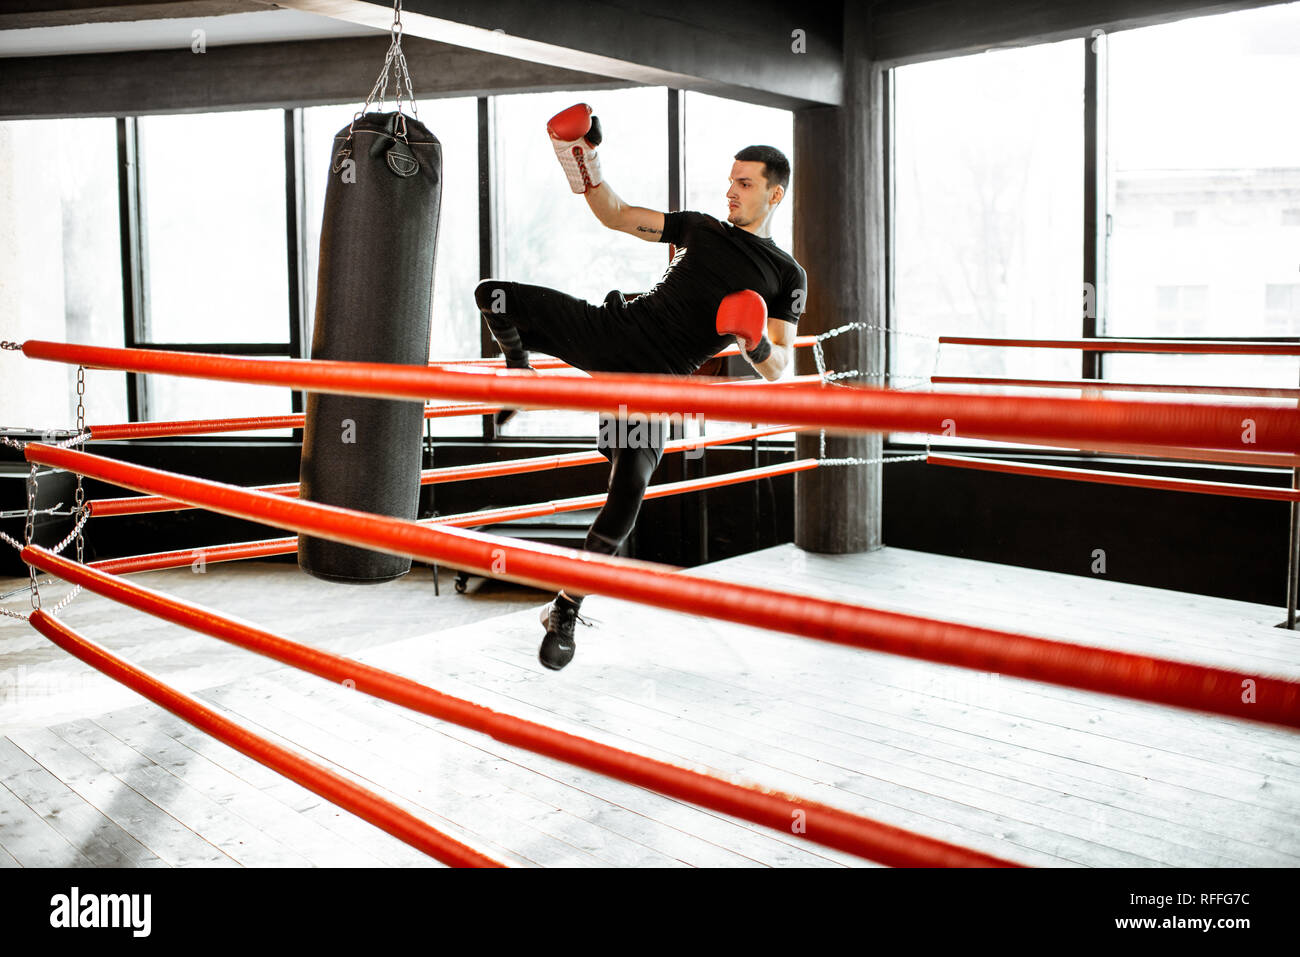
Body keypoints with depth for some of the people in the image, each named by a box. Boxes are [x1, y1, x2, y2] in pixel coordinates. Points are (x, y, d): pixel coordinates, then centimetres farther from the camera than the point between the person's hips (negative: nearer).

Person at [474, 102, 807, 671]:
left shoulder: (786, 277, 7)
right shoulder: (702, 228, 17)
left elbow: (778, 369, 2)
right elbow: (615, 215, 16)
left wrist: (754, 343, -21)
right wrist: (582, 158, 3)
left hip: (656, 378, -3)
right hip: (612, 327, 4)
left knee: (629, 487, -18)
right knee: (494, 296, -12)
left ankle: (566, 609, -1)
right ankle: (521, 377, 19)